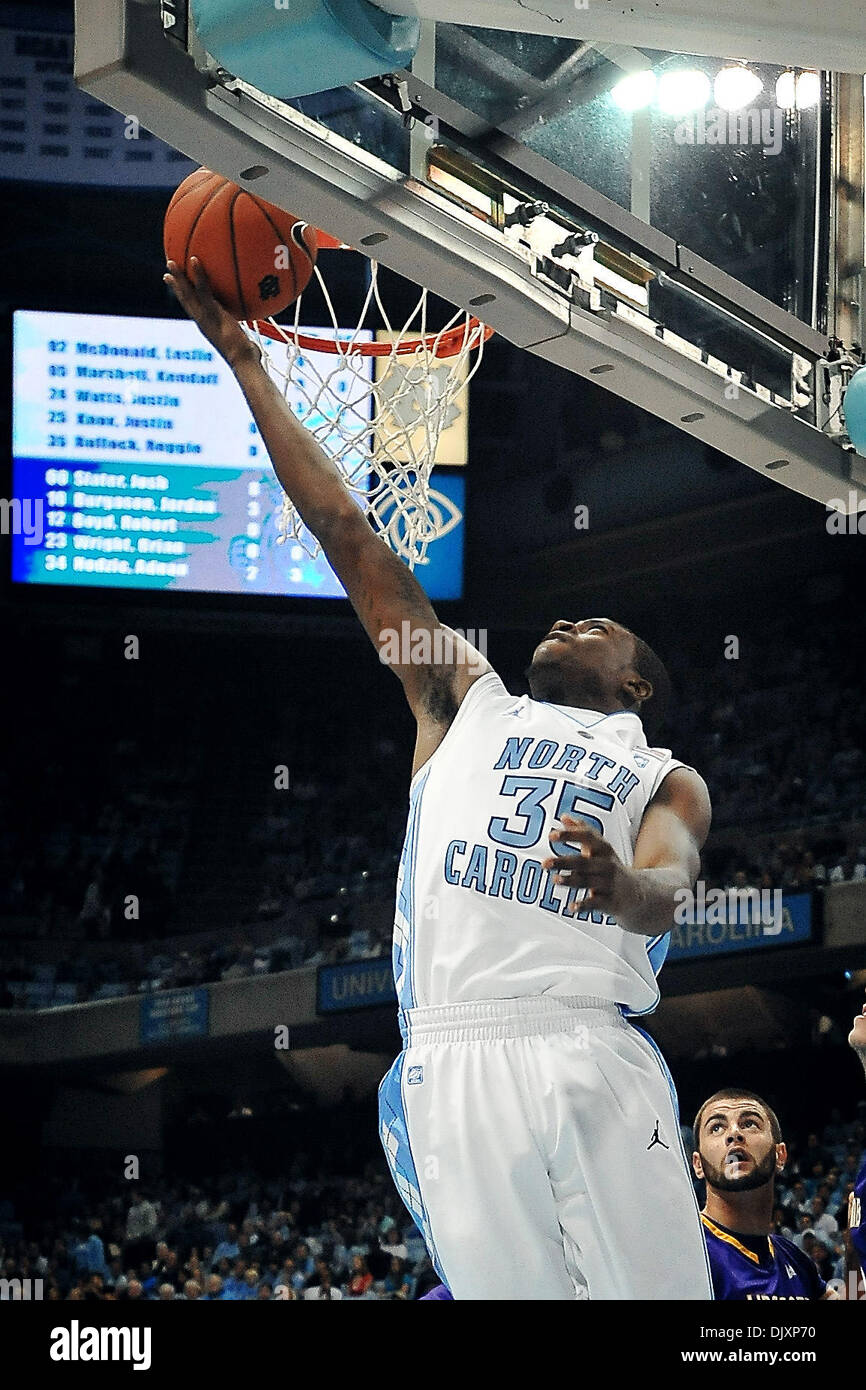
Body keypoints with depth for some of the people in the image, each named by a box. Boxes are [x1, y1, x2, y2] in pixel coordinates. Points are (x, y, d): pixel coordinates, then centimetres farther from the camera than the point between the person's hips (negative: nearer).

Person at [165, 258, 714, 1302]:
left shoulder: (665, 781, 22)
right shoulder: (469, 707, 29)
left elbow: (668, 888, 0)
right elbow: (347, 536, 27)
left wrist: (626, 888, -26)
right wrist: (245, 361, 25)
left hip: (595, 1058, -1)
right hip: (454, 1061, 1)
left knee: (656, 1296, -13)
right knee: (510, 1292, -10)